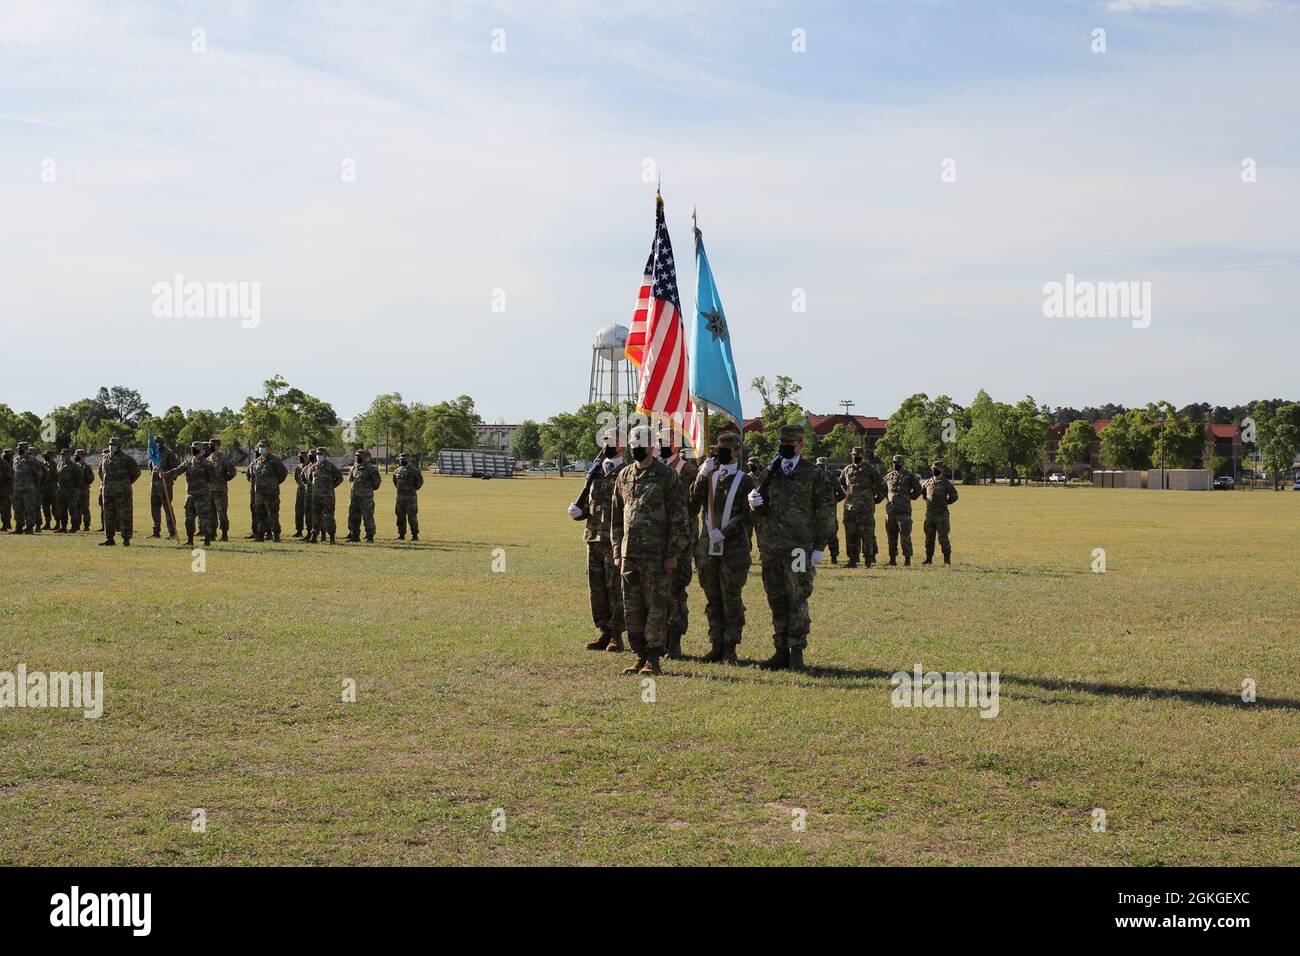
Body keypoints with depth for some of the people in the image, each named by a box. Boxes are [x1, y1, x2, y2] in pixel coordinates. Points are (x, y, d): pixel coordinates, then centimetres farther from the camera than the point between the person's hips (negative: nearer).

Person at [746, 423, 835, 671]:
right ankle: (781, 652, 16)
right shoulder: (771, 472, 13)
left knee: (798, 601, -4)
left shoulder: (814, 474, -1)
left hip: (799, 547, -5)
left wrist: (819, 547, -8)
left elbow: (825, 511, -3)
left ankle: (796, 653, 2)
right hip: (772, 546, 5)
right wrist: (756, 504, -5)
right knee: (777, 601, 9)